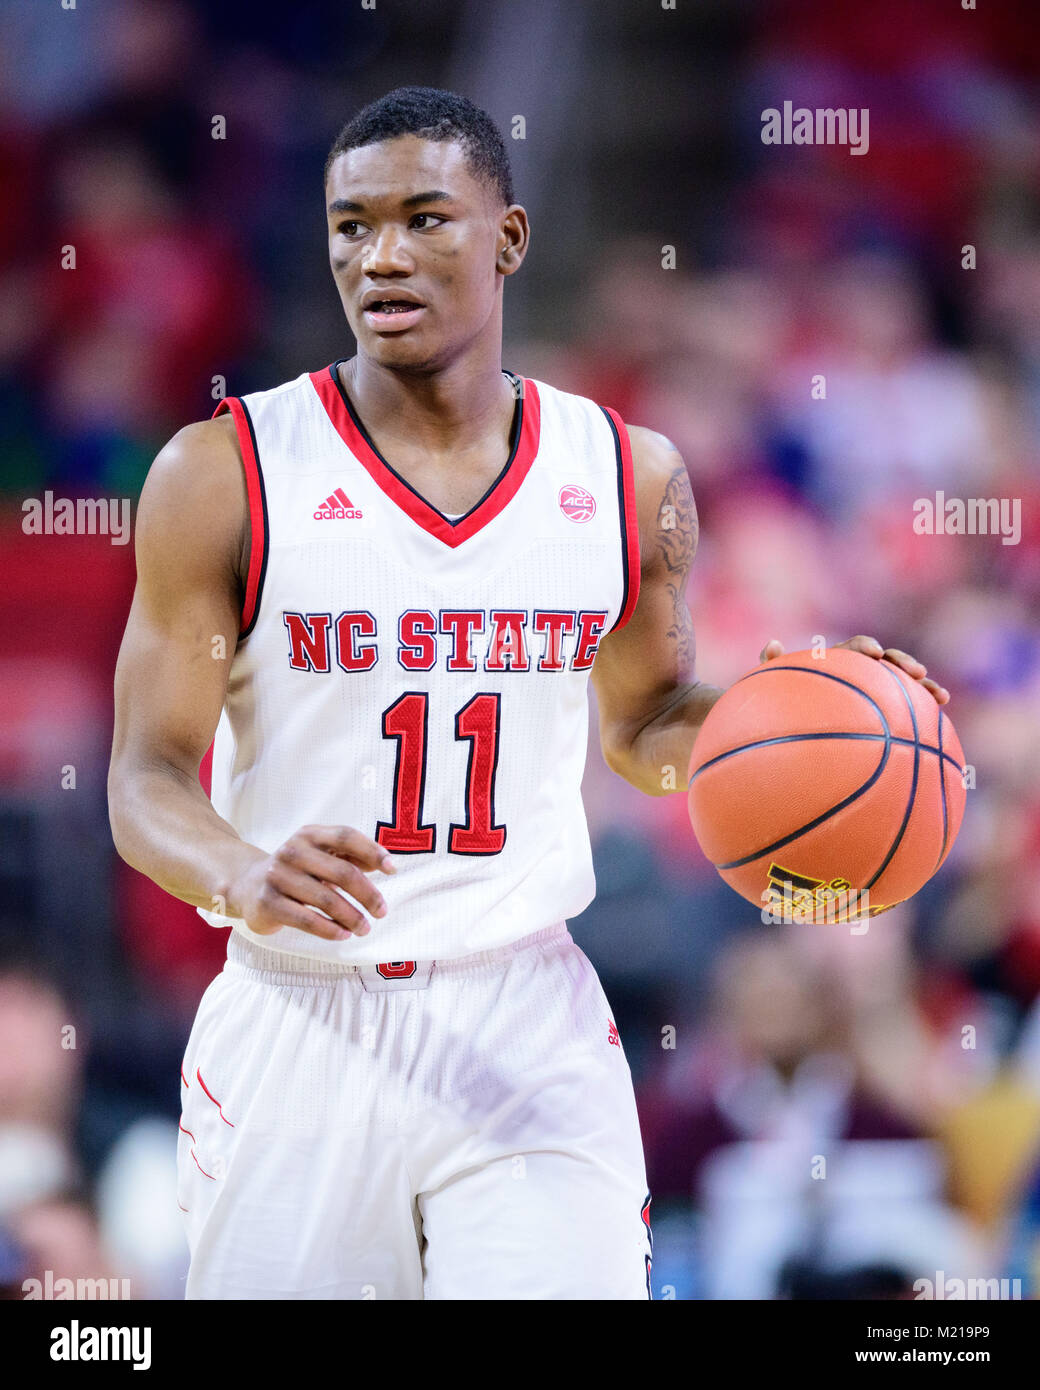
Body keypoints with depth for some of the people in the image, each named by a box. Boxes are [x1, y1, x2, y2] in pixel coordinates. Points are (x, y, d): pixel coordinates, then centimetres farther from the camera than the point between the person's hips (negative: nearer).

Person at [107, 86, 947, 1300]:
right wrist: (245, 878, -29)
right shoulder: (226, 474, -4)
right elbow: (146, 784, -7)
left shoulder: (628, 478, 5)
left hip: (528, 1030, 1)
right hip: (299, 1030, -1)